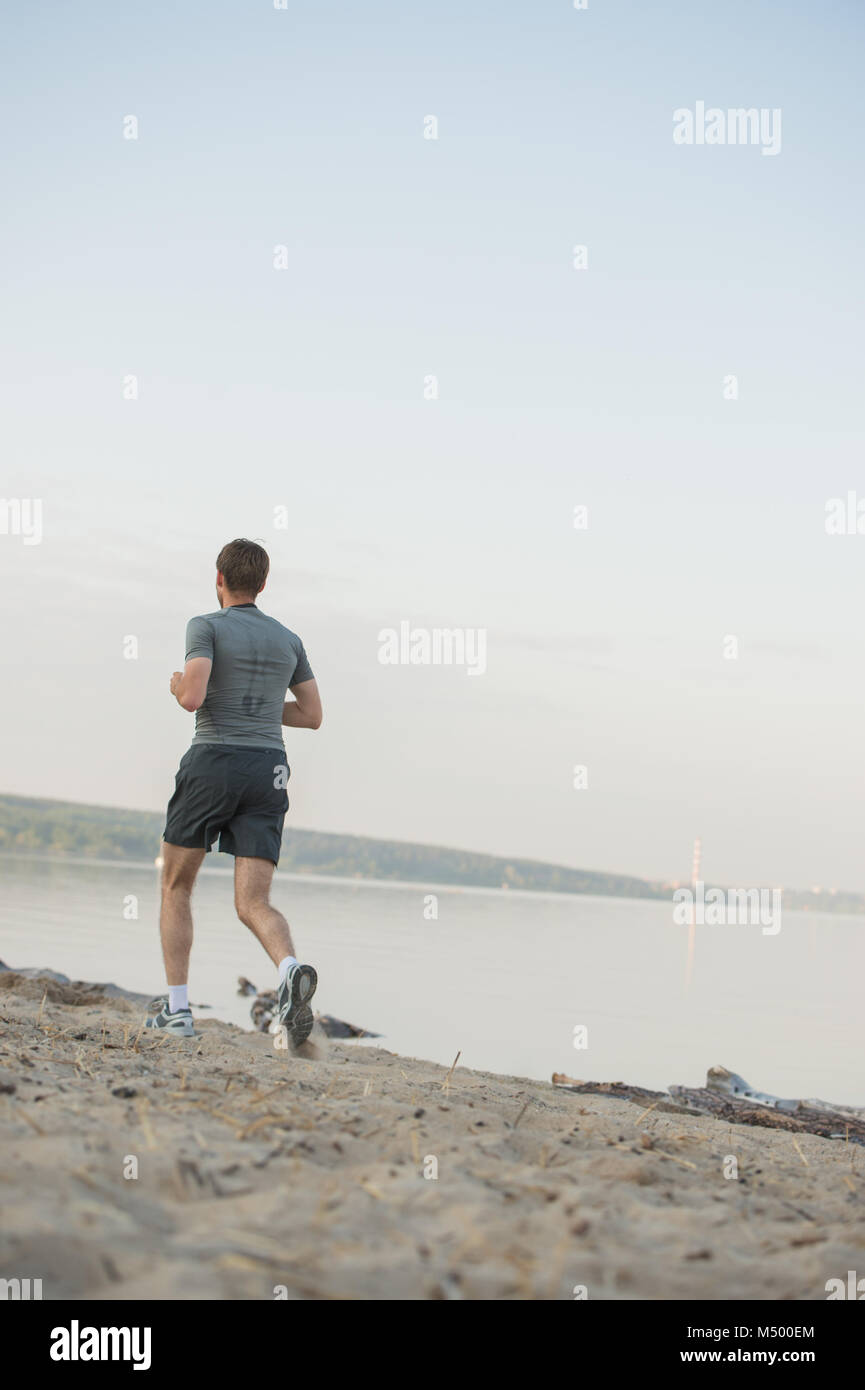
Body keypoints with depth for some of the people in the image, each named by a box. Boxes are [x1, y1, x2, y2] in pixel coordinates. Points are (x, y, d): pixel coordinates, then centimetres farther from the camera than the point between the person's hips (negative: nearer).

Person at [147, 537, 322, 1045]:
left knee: (176, 886, 16)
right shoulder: (288, 639, 15)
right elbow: (313, 715, 19)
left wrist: (178, 686, 8)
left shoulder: (207, 627, -3)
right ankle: (291, 969, -36)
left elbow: (192, 698, -17)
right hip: (269, 774, 4)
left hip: (213, 764, -4)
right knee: (253, 905, -2)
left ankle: (177, 1009, 10)